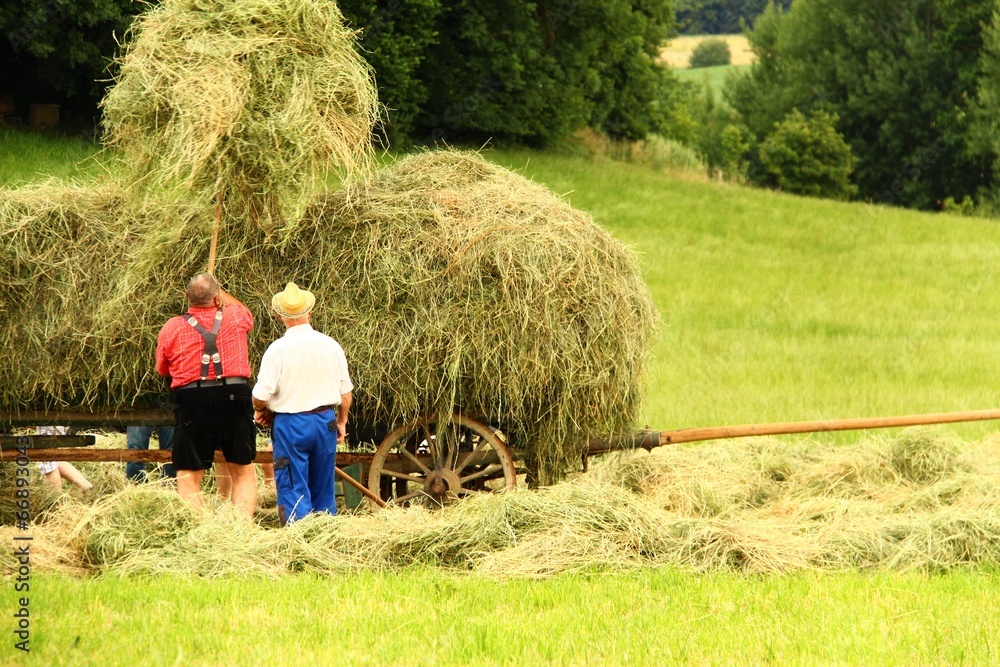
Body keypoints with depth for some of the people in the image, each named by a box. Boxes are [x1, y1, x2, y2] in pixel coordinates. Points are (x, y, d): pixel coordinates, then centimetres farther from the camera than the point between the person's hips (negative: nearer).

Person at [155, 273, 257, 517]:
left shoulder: (171, 328, 1)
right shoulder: (235, 318, 4)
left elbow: (162, 369, 14)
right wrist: (219, 291, 42)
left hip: (191, 400, -1)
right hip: (234, 396, 1)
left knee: (189, 477, 5)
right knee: (243, 472, 12)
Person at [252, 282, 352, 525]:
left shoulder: (278, 349, -13)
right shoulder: (330, 346, 0)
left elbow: (261, 395, -15)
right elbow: (345, 391, 8)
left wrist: (260, 411, 7)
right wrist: (342, 421, 23)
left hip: (290, 425, -4)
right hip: (325, 421, 4)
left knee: (293, 489, -1)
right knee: (323, 489, 15)